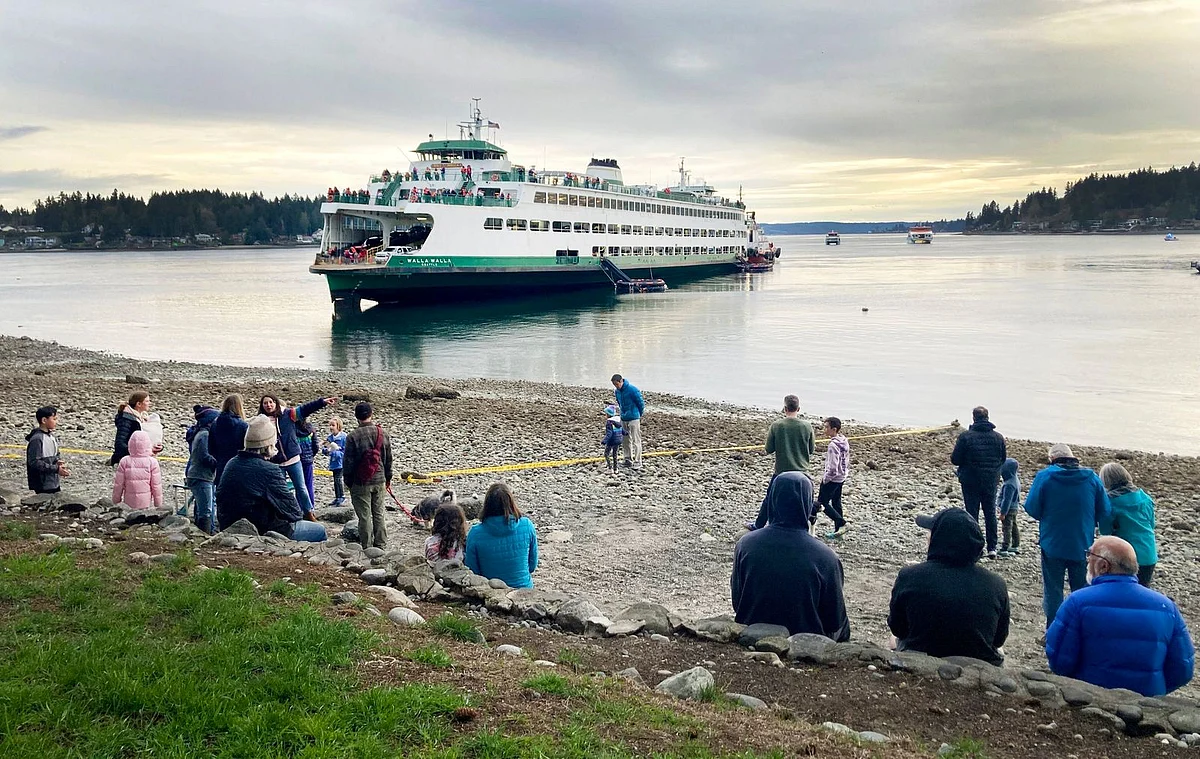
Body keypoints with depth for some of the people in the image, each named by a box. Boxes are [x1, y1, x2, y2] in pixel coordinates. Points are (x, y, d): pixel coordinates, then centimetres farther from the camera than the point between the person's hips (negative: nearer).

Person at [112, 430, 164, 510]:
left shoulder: (124, 461, -4)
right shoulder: (152, 462, -8)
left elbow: (118, 485, 1)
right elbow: (156, 486, -4)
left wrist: (116, 502, 15)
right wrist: (158, 506, 6)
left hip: (128, 503, 1)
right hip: (146, 503, -1)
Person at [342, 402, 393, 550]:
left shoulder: (353, 436, -14)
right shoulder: (383, 434, 1)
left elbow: (348, 462, -9)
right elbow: (389, 459, 9)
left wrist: (348, 481, 3)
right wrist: (388, 478, 21)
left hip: (360, 482, -4)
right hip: (379, 481, 4)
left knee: (364, 516, 2)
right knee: (378, 514, 13)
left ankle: (366, 546, 6)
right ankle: (380, 544, 18)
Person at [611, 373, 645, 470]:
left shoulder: (633, 390, -17)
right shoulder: (617, 391, 4)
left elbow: (641, 403, -7)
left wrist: (639, 415, 5)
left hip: (633, 418, -7)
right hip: (623, 418, 7)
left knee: (636, 441, -5)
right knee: (625, 440, 11)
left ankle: (637, 462, -1)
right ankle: (628, 460, 21)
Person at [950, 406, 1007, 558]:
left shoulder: (965, 436, -14)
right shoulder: (998, 437, 0)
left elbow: (955, 459, -13)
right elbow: (1003, 459, 9)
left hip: (970, 481, -3)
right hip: (991, 481, 3)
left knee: (972, 513, 3)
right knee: (990, 513, 13)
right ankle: (992, 548, 13)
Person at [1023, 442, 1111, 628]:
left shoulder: (1044, 476, -12)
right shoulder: (1092, 478, -4)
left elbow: (1031, 508, -12)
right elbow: (1104, 511, -1)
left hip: (1052, 544, -2)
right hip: (1082, 545, 2)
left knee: (1053, 590, 9)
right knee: (1081, 588, 17)